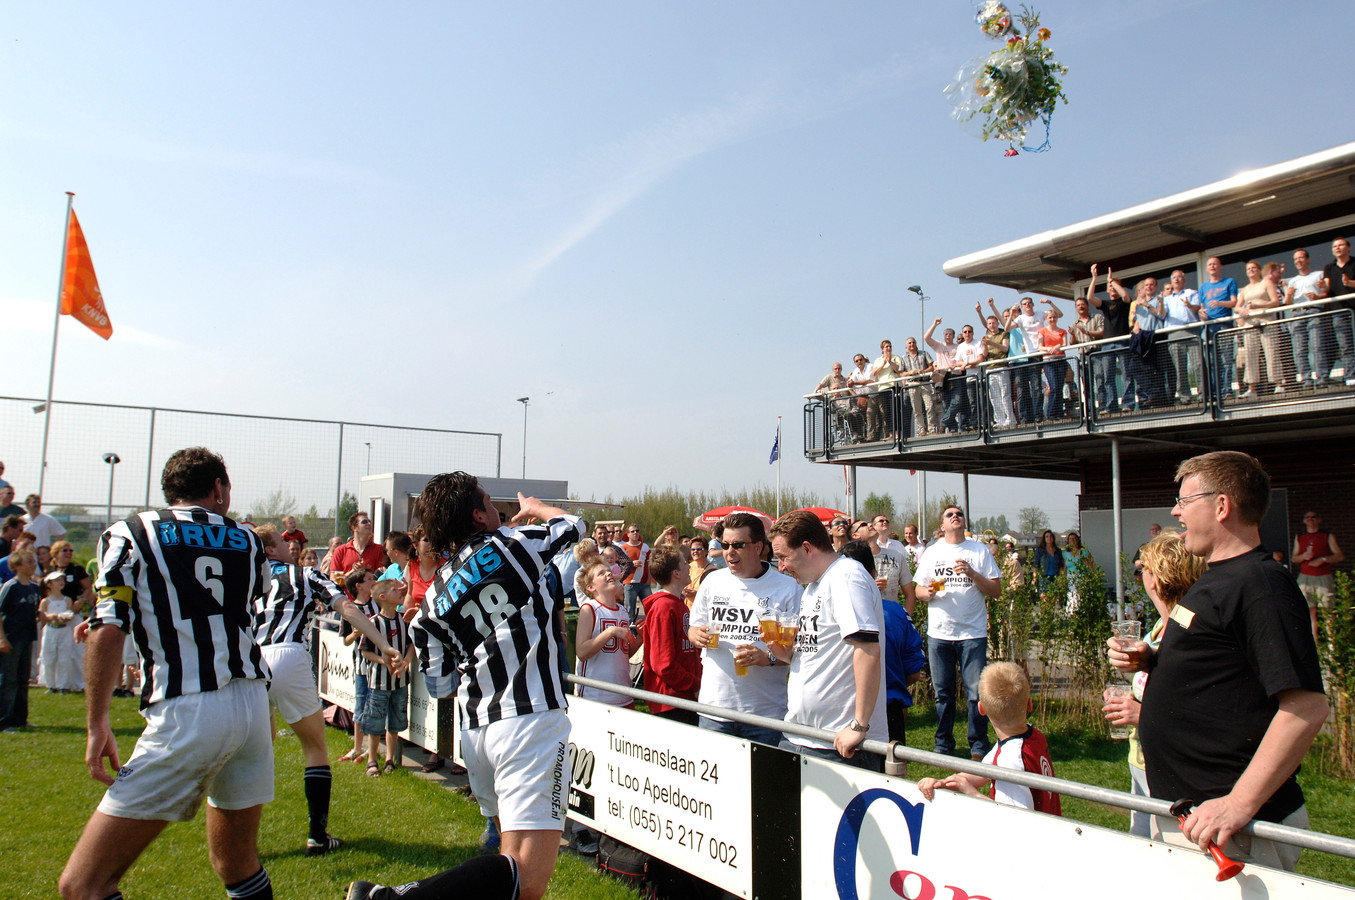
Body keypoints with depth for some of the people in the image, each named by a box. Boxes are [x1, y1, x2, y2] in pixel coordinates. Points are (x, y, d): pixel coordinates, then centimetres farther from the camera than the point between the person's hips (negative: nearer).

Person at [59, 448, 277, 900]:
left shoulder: (128, 534, 3)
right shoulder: (246, 541, 13)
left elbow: (107, 630, -8)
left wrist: (97, 725, -4)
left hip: (185, 714, -5)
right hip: (253, 705, 5)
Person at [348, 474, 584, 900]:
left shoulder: (434, 596, 10)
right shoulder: (510, 546, -4)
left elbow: (437, 679, 13)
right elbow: (572, 525, 13)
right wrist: (534, 508, 33)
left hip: (475, 730, 8)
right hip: (529, 718, -8)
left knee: (510, 850, 23)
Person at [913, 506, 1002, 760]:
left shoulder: (980, 550, 4)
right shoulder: (932, 552, 10)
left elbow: (996, 589, 1)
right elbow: (918, 589, 11)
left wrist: (972, 574, -14)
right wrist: (929, 592, -11)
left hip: (973, 633, -2)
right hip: (939, 633, 2)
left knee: (977, 692, -4)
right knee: (942, 692, 8)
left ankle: (979, 746, 10)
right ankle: (943, 745, 20)